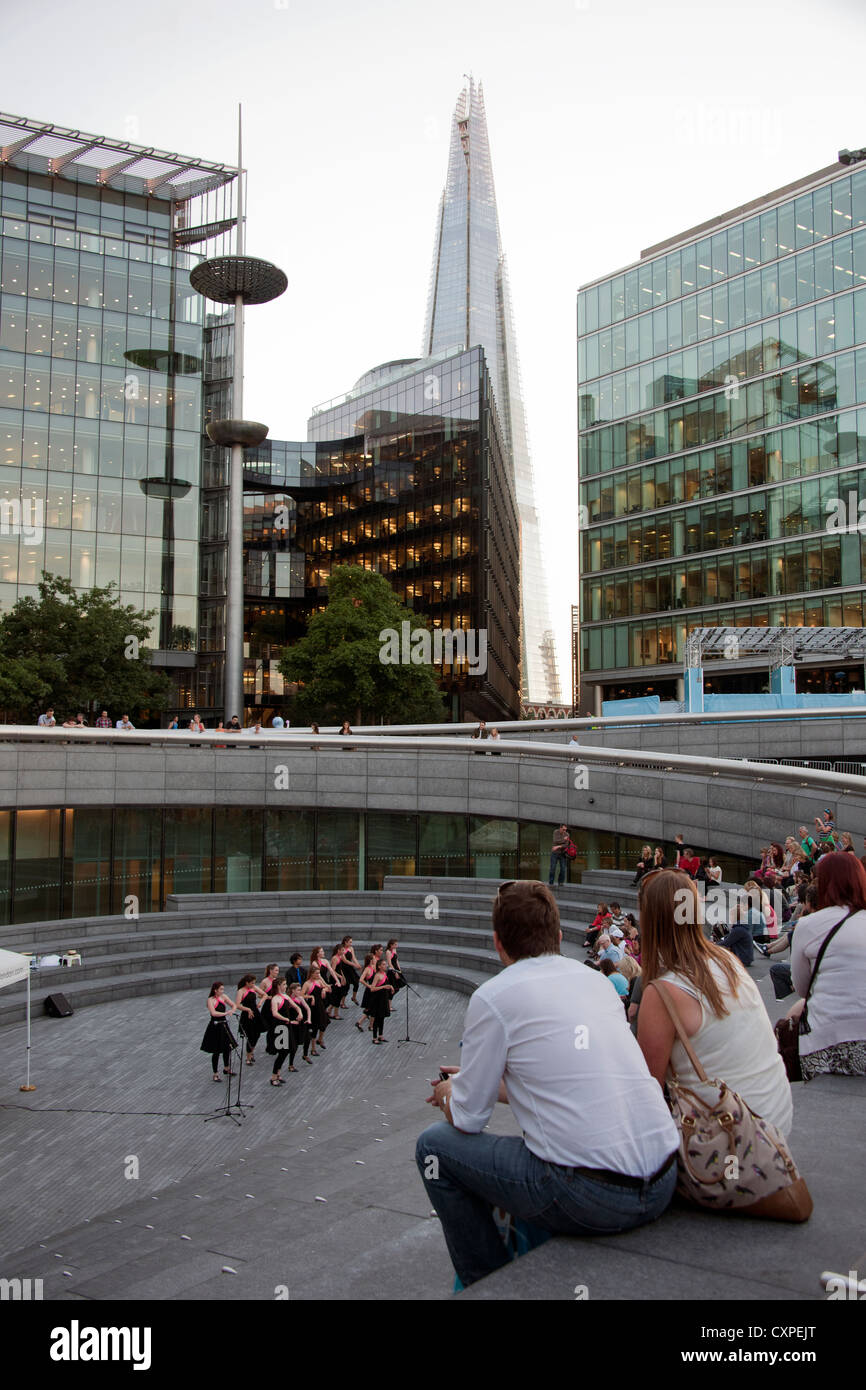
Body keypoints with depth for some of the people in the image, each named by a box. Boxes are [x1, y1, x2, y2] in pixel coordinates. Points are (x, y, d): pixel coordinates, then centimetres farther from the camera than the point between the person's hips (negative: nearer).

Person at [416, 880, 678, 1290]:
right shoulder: (596, 980, 12)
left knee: (434, 1145, 10)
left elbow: (467, 1119, 0)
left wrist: (449, 1092, 23)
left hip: (589, 1198, -7)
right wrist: (473, 1081, 34)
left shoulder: (494, 996, -6)